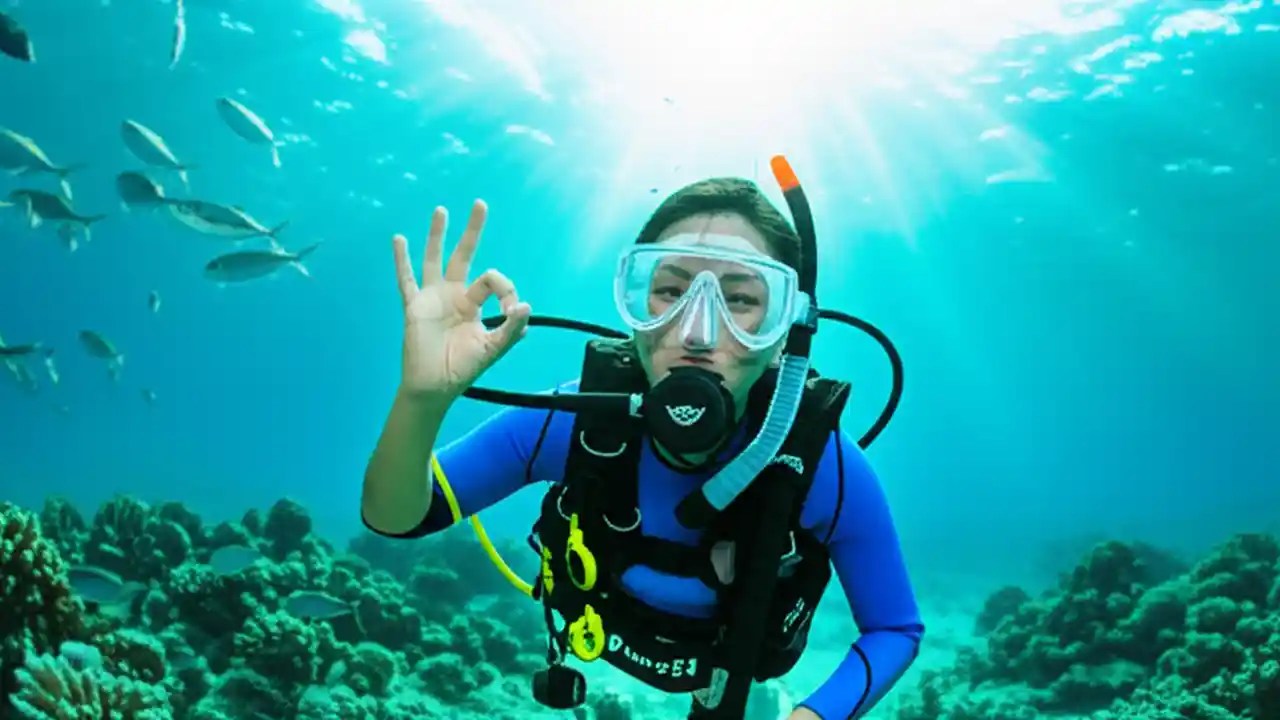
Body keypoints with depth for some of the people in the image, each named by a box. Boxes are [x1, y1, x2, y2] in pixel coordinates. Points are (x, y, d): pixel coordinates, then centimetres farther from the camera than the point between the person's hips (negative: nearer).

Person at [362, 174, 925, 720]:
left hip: (732, 654, 0)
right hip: (612, 633, 1)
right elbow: (392, 518, -28)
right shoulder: (571, 422, -35)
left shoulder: (827, 466, -37)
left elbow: (895, 630, -21)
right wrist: (422, 397, -48)